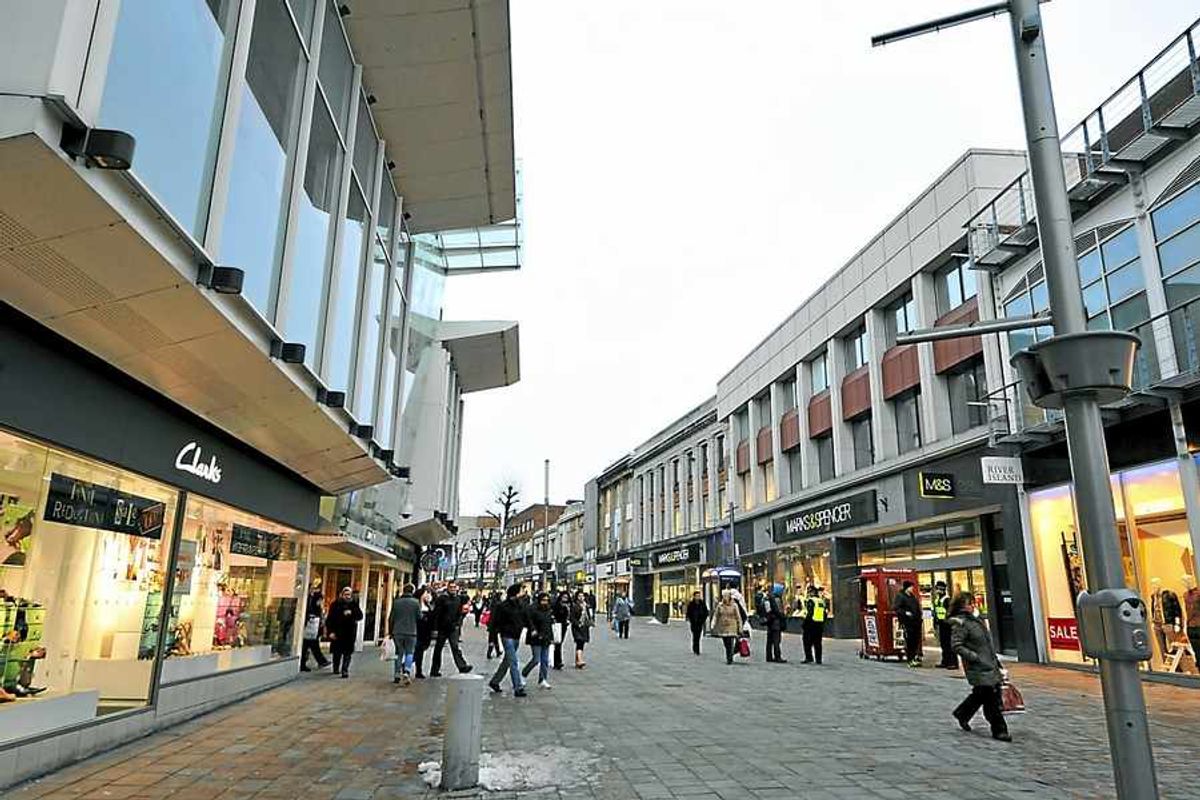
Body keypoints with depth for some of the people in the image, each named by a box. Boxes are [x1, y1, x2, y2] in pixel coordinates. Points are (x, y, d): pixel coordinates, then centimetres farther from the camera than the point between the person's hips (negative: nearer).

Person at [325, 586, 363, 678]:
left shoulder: (354, 604, 4)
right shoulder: (336, 604, -1)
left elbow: (360, 616, -1)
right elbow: (329, 619, -3)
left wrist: (351, 613, -19)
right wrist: (330, 632, -11)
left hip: (350, 633, 0)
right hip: (337, 632, 0)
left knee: (347, 653, -5)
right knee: (337, 652, 12)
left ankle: (345, 671, -5)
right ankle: (336, 669, 32)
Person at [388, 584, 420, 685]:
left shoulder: (396, 602, 1)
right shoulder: (416, 602, -6)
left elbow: (391, 618, 4)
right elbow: (419, 617, 0)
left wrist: (390, 631, 13)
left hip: (398, 632, 2)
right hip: (411, 632, -2)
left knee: (399, 653, 14)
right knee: (409, 653, 7)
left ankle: (397, 675, 13)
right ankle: (406, 672, -12)